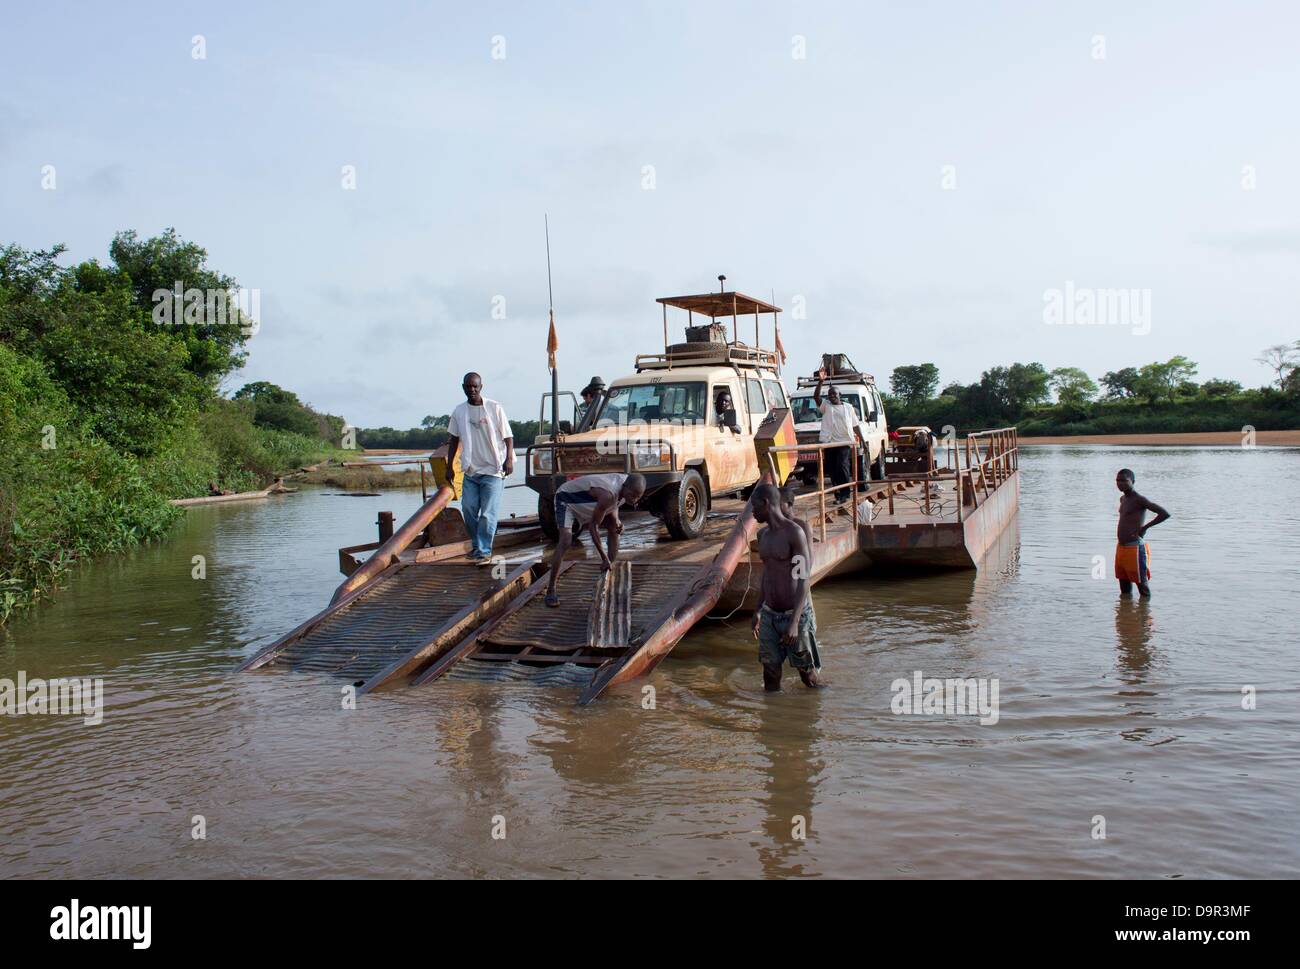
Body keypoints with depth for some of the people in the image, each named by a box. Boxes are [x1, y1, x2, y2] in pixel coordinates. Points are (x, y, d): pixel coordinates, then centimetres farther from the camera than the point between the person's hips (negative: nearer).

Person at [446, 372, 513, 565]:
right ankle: (477, 545, 23)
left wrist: (509, 459, -15)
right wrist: (449, 466, 13)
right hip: (470, 470, 4)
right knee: (468, 509, 5)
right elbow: (454, 440, 16)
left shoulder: (495, 408, -4)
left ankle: (484, 551, 0)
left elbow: (508, 436, -2)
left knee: (488, 513, -7)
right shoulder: (459, 412, 7)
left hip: (493, 470, -4)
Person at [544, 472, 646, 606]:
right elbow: (593, 525, -31)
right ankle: (550, 591, -21)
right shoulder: (608, 495, -40)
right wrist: (604, 558, -26)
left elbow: (613, 504, 4)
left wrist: (616, 519, -18)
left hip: (587, 503, 9)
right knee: (566, 540, -25)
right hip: (567, 499, -8)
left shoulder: (629, 484, -16)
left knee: (614, 528, 4)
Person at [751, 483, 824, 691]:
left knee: (808, 673, 4)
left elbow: (804, 579, -18)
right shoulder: (763, 535, 9)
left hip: (795, 614, -6)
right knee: (770, 670, 8)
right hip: (769, 616, 6)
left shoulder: (794, 532, -14)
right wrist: (758, 610, 24)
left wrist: (794, 622, -23)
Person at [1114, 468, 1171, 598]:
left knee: (1142, 585, 0)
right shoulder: (1123, 499, 14)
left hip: (1135, 548, -9)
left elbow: (1165, 514, -20)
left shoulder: (1139, 500, -13)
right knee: (1125, 590, 15)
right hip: (1121, 548, 9)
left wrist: (1145, 527, -13)